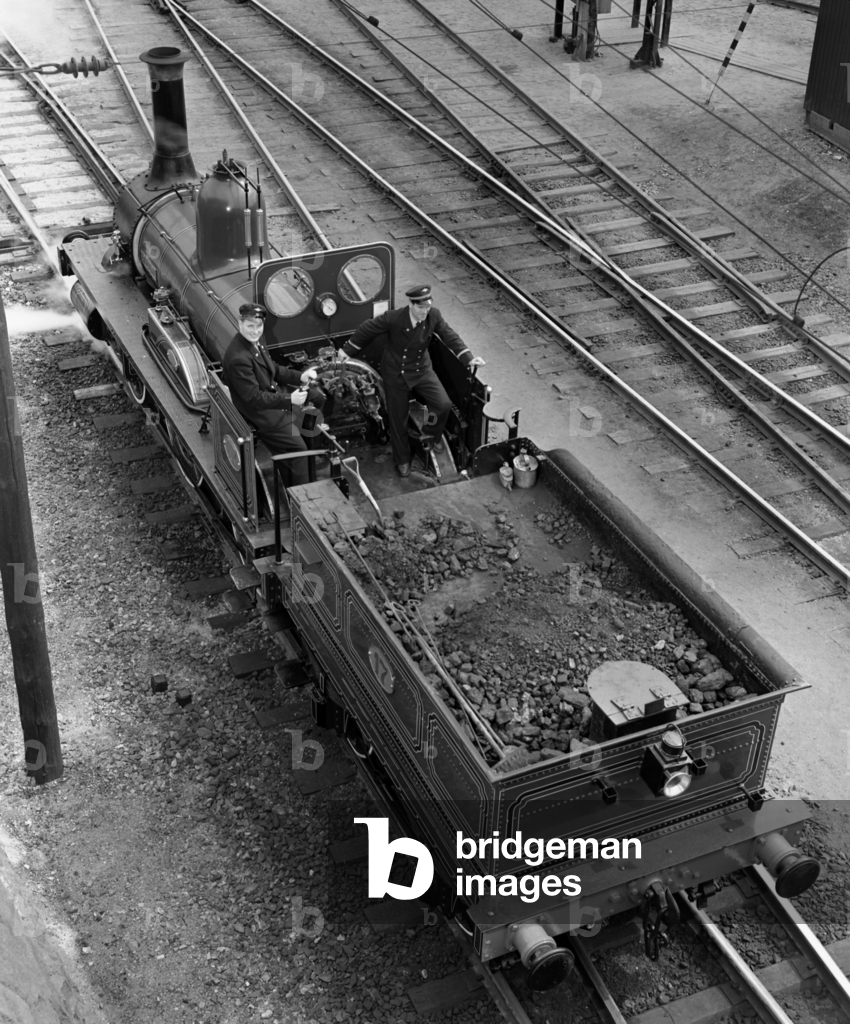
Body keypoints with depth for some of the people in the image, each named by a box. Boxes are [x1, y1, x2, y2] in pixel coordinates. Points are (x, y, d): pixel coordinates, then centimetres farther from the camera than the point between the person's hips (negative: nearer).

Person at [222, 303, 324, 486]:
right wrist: (289, 399, -27)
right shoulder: (238, 359, -31)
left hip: (273, 395, 10)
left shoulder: (255, 340, -3)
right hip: (261, 411, -10)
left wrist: (300, 377, -2)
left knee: (317, 395, 18)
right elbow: (255, 398, -28)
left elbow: (273, 369, 12)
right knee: (298, 449, -9)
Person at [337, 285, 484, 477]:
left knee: (444, 405, -14)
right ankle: (402, 460, 35)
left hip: (422, 369, 3)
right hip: (395, 374, -2)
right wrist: (347, 350, -1)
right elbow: (367, 329, -13)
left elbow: (449, 336, -10)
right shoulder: (393, 318, -27)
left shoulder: (434, 315, -18)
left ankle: (432, 434, 21)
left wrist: (468, 358, -22)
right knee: (398, 419, 9)